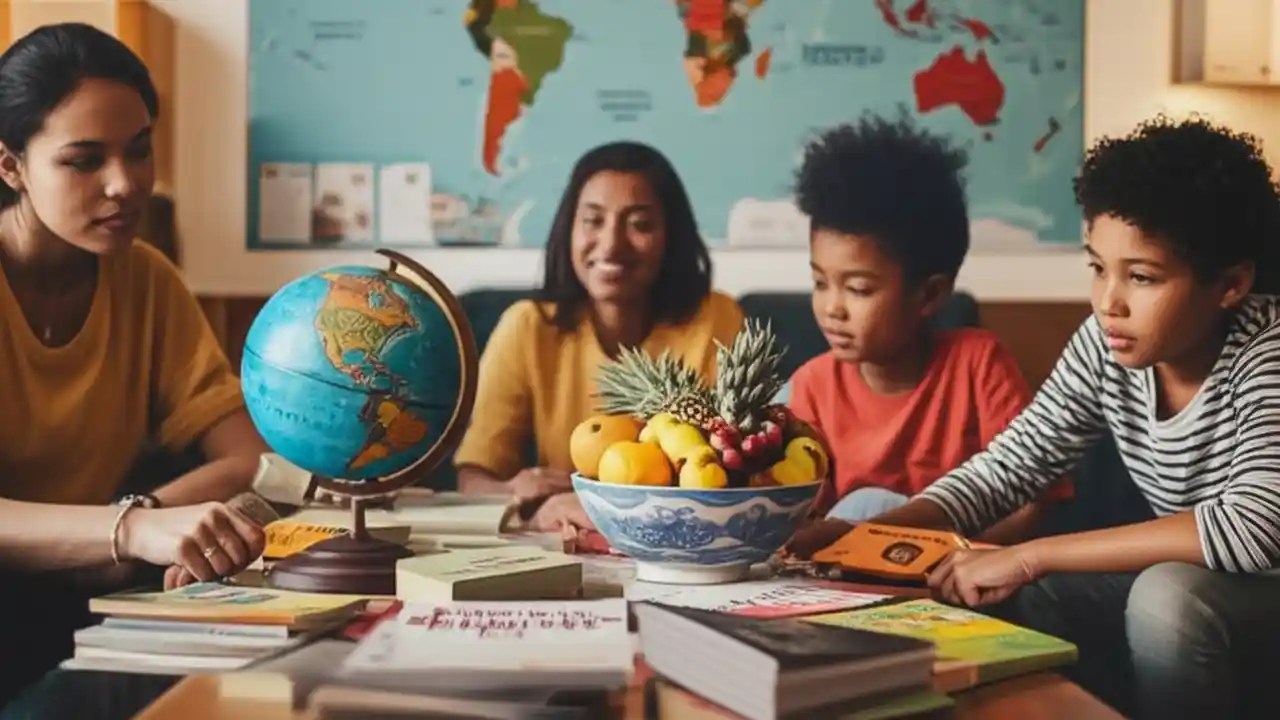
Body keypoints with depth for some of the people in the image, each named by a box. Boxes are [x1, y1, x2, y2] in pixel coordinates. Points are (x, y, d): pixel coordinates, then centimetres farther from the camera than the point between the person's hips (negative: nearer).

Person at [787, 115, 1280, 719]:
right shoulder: (1106, 343, -10)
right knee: (995, 597, -11)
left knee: (1167, 595, -33)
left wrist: (1031, 556, -38)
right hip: (1183, 578, 6)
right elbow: (1007, 467, -6)